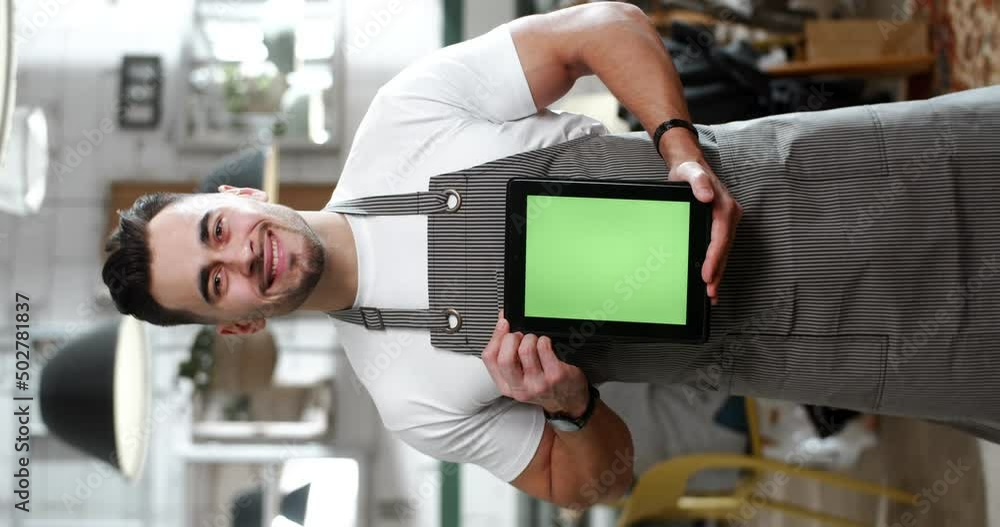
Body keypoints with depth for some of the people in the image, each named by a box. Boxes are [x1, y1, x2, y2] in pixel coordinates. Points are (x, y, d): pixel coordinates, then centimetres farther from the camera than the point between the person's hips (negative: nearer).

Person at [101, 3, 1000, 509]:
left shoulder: (399, 120, -11)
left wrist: (685, 153, -25)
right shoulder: (410, 391, -8)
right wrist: (568, 404, -24)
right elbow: (596, 478, 0)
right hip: (763, 342, -1)